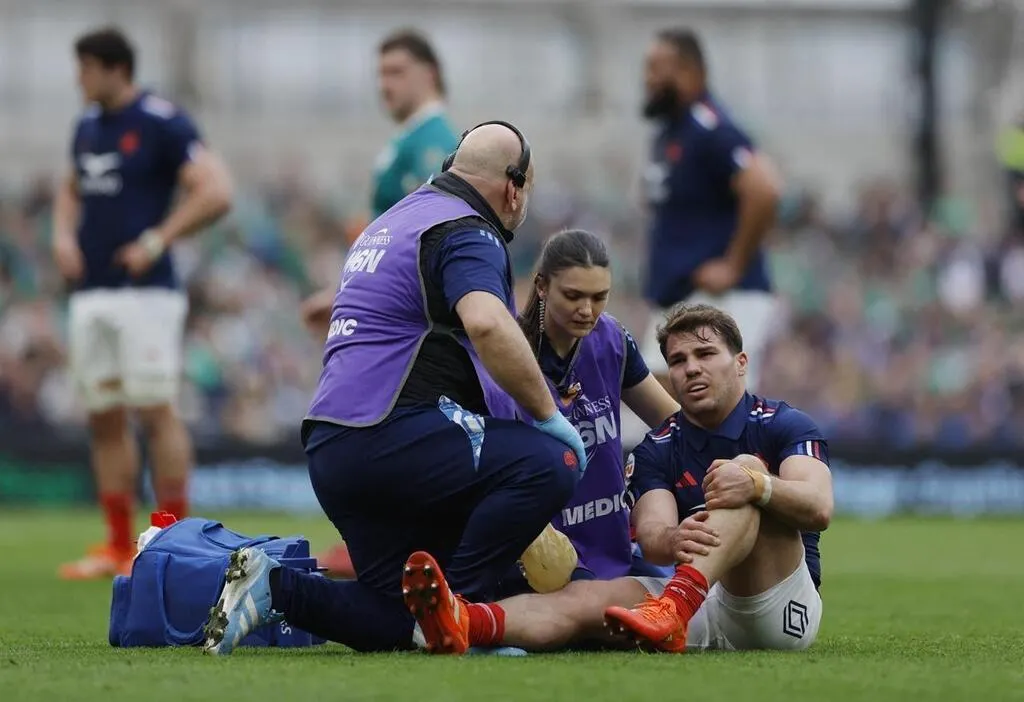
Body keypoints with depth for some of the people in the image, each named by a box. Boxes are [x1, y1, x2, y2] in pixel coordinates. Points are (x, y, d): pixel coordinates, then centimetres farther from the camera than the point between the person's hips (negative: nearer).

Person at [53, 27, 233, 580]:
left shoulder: (162, 124, -8)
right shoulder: (87, 127, 15)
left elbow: (215, 192, -14)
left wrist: (156, 242, -15)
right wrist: (63, 234, 11)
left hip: (144, 291, -8)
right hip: (89, 294, 8)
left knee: (156, 411, -8)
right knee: (103, 419, 7)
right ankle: (118, 547, 11)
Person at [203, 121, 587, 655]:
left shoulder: (393, 222, 27)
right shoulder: (466, 232, -4)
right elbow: (487, 325, -25)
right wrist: (549, 417, -16)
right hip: (393, 434, -10)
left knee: (395, 625, 10)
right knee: (551, 463, -18)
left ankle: (271, 586, -1)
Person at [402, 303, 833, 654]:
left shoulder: (784, 426, 3)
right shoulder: (657, 451, 12)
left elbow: (819, 507, -16)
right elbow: (650, 535, -7)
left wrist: (758, 484, -39)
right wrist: (672, 540, -34)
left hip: (780, 607, -3)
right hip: (703, 613, 3)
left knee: (746, 468, -26)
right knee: (584, 598, -24)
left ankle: (673, 611, -51)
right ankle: (467, 623, -56)